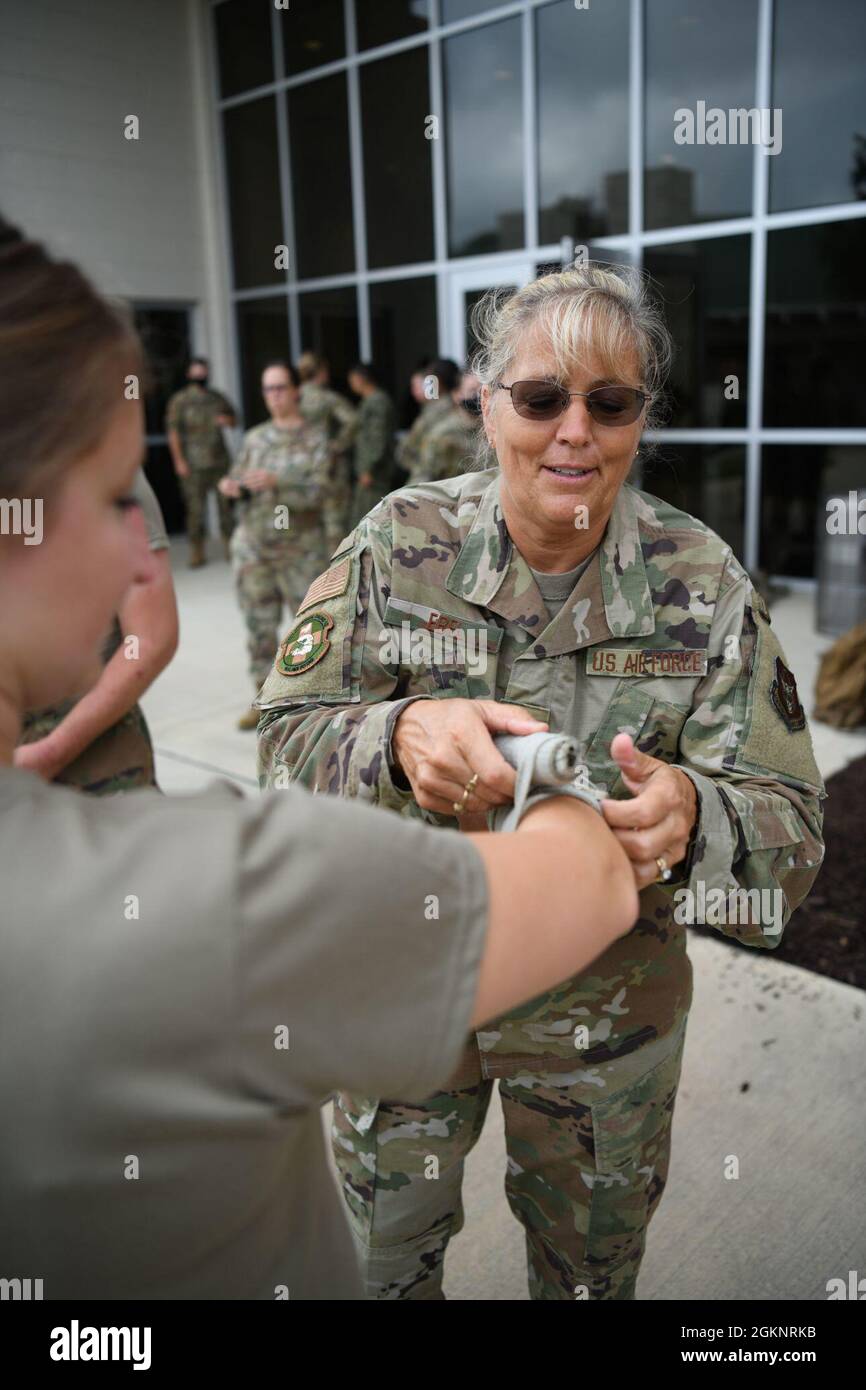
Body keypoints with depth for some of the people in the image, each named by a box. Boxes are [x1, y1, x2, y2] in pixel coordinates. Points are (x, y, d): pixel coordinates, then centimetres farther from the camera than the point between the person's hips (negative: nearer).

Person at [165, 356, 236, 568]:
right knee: (195, 508, -3)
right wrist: (179, 460, -11)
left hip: (220, 460, 4)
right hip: (193, 464, -4)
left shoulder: (217, 397, 13)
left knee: (226, 504, 4)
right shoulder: (180, 400, 2)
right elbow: (173, 431, -3)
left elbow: (232, 417, 25)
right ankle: (196, 552, 4)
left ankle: (230, 548, 13)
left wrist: (227, 420, 0)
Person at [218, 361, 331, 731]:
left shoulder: (315, 438, -2)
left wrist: (275, 483, -26)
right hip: (252, 546, 4)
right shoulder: (255, 437, 11)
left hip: (301, 549, -4)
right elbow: (237, 478, 13)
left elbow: (317, 492, -13)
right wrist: (232, 487, -11)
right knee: (259, 625, 7)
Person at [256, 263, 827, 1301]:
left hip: (606, 1010, 1)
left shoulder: (702, 582, -13)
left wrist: (690, 818, -38)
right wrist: (397, 736, -35)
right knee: (378, 1257, 24)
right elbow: (284, 739, -13)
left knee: (589, 1266, 27)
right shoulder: (401, 540, -12)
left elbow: (788, 825, -15)